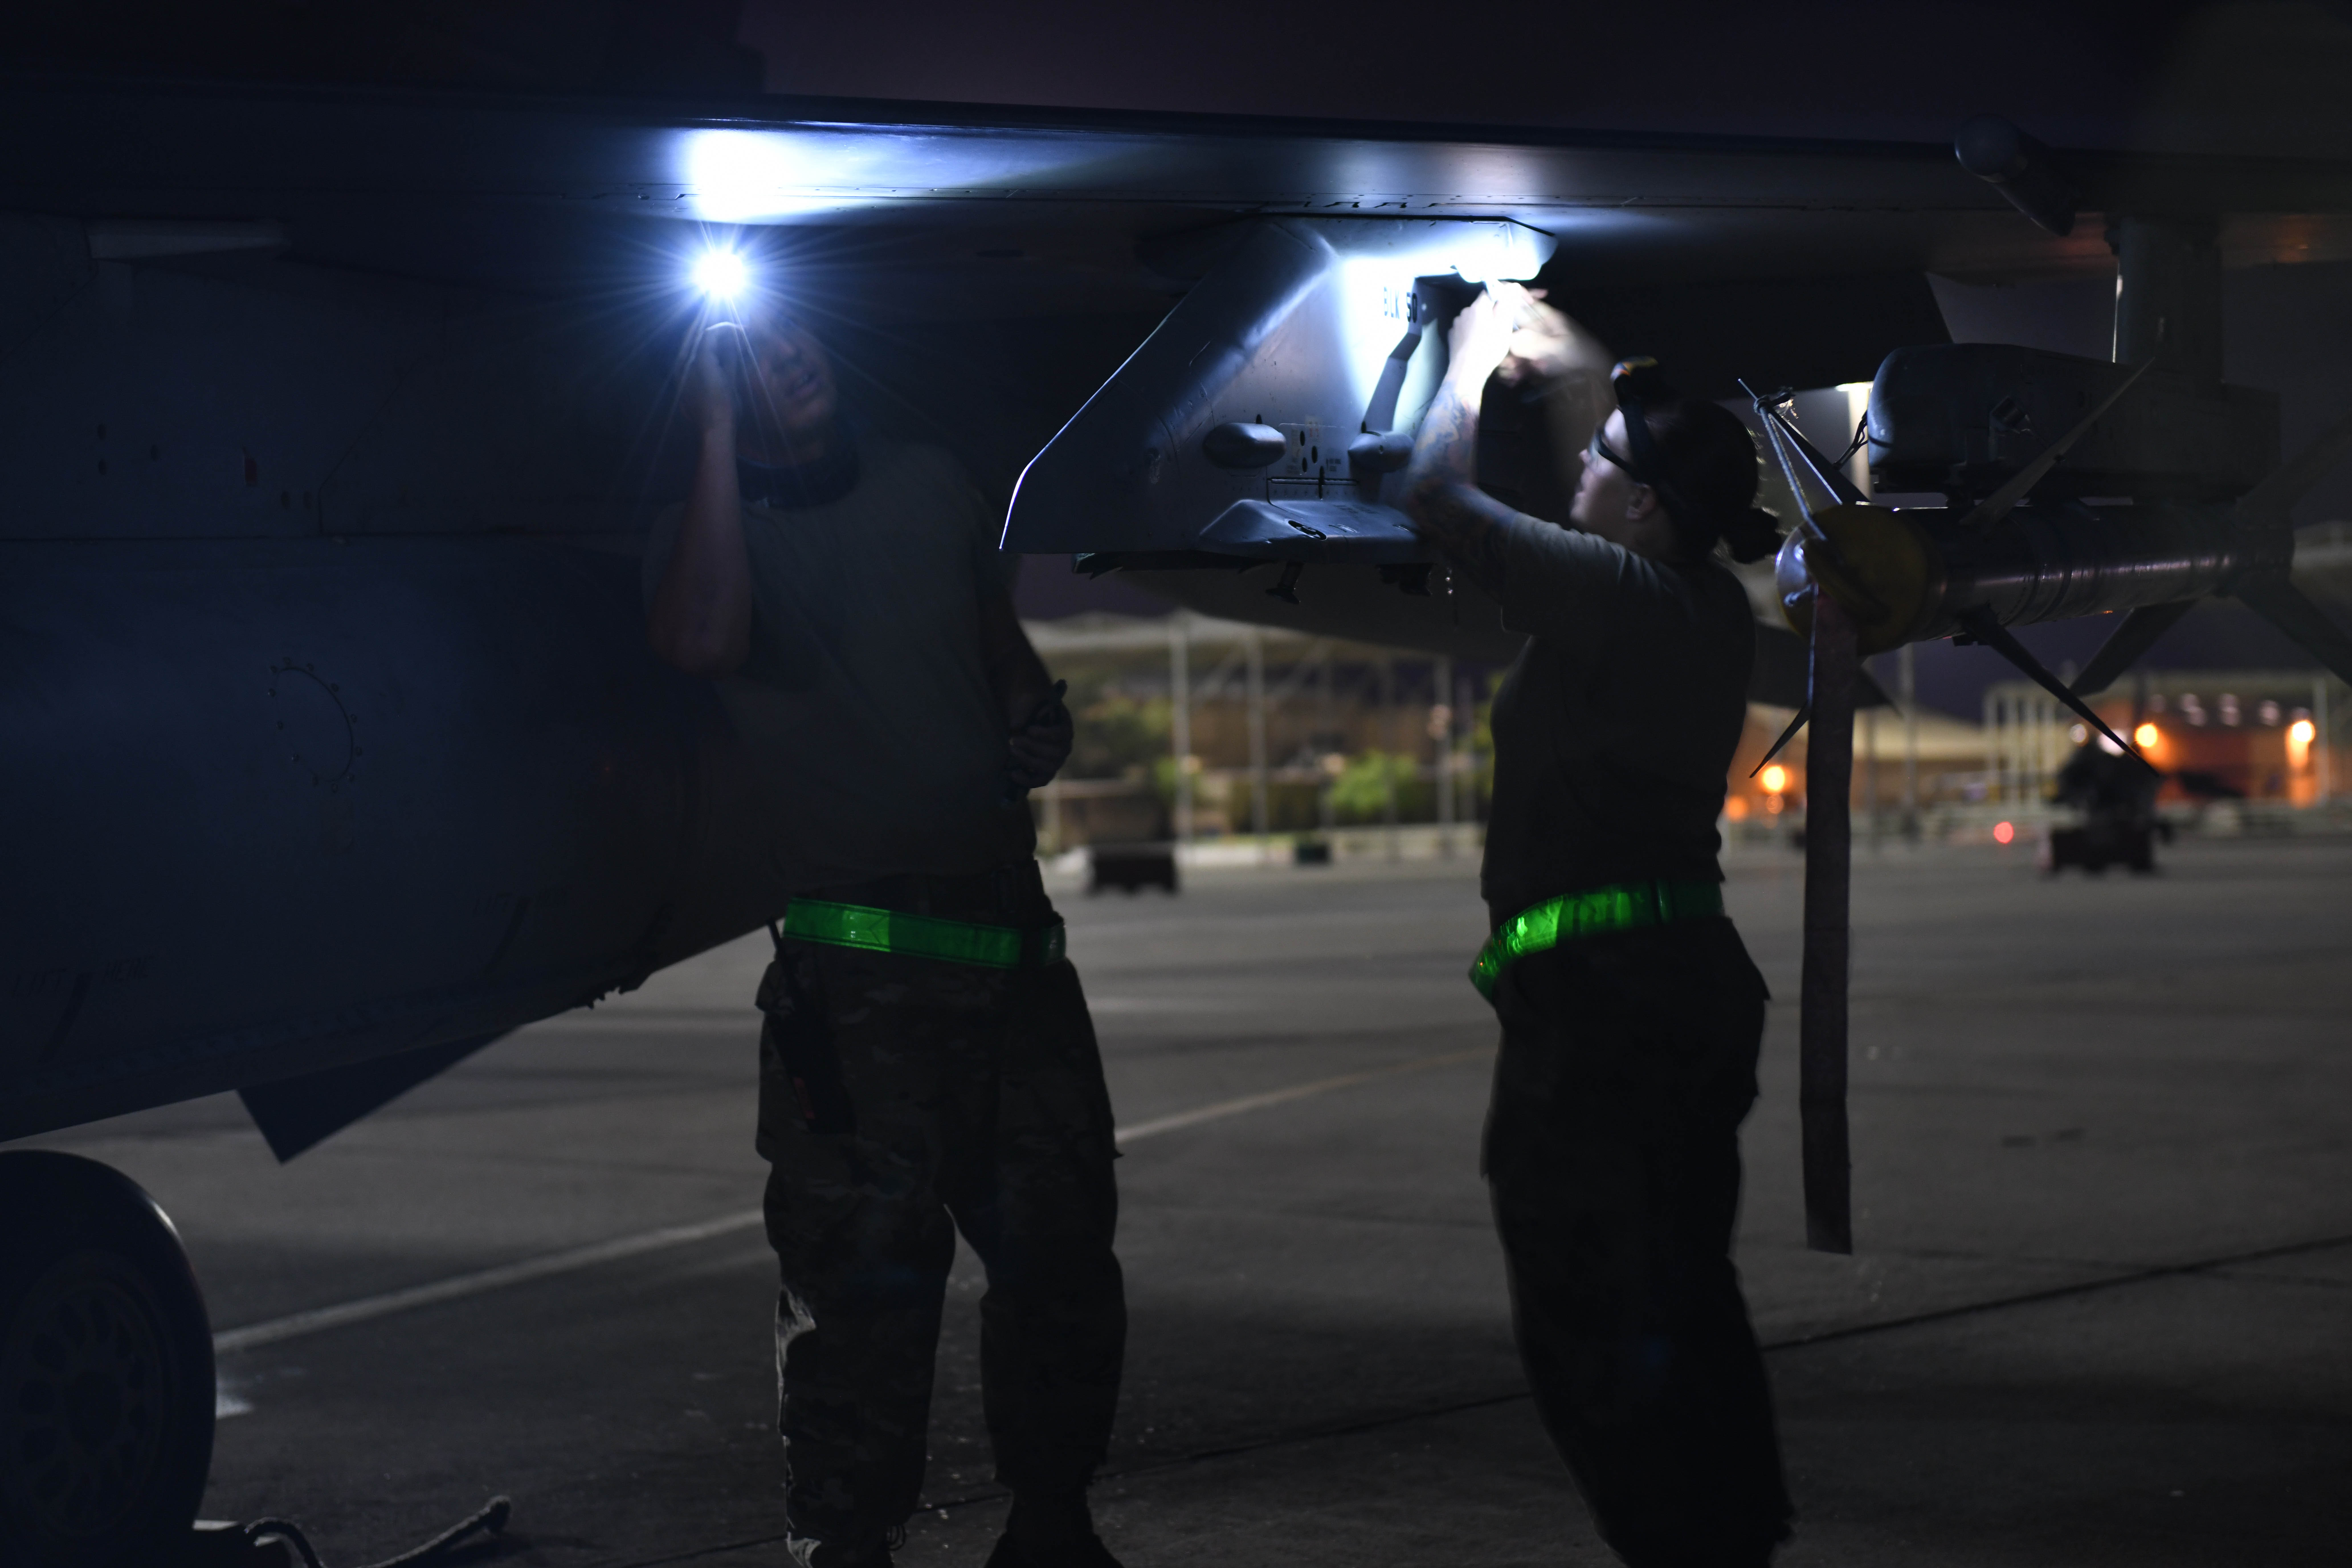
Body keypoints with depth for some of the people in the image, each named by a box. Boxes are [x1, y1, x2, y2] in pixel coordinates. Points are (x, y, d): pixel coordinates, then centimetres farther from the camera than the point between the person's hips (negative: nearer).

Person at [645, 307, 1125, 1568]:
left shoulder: (929, 486, 13)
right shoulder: (713, 528, -1)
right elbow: (703, 640, -25)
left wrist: (1034, 712, 3)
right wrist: (719, 435, -18)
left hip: (1012, 931, 5)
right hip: (858, 963, -5)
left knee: (1059, 1248, 10)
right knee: (866, 1271, -8)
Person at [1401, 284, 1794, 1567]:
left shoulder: (1620, 598, -17)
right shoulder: (1709, 611, 8)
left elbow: (1439, 503, -10)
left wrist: (1475, 366, 6)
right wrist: (1557, 364, 28)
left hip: (1594, 998, -9)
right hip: (1688, 975, 9)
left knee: (1590, 1328, -3)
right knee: (1680, 1308, 17)